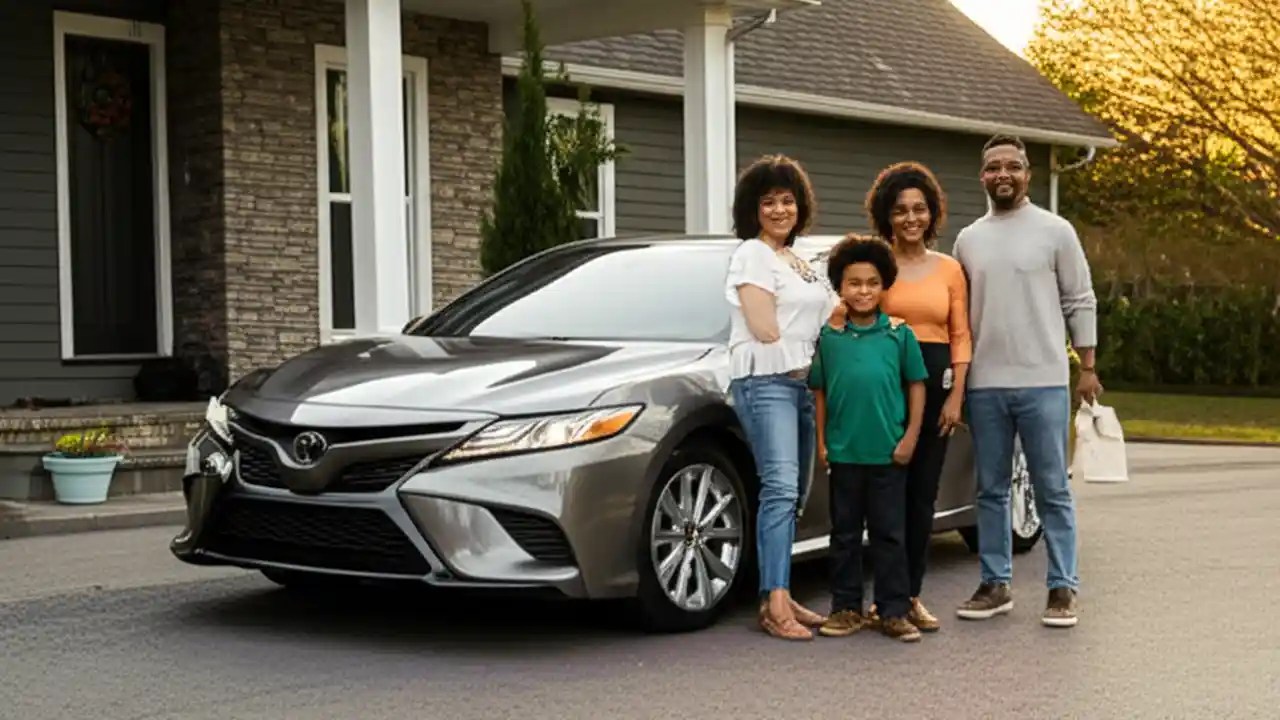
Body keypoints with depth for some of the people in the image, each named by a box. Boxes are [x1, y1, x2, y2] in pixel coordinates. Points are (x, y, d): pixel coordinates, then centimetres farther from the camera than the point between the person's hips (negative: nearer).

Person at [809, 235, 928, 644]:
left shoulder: (899, 334, 1)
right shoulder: (828, 336, 3)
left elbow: (916, 385, 4)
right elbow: (819, 391, 7)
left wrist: (910, 437, -2)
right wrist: (821, 441, 2)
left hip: (888, 453, -1)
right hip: (843, 452, 1)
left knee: (889, 534, 4)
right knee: (845, 534, 9)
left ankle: (893, 611, 10)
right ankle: (847, 608, 18)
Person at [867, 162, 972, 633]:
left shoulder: (949, 269, 11)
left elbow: (961, 336, 9)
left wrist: (955, 397, -1)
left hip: (934, 382, 3)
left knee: (923, 495, 6)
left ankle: (913, 595, 13)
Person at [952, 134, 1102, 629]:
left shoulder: (1055, 231, 1)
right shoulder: (968, 239, 11)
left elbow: (1080, 302, 2)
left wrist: (1087, 367, -2)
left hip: (1043, 383, -4)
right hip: (984, 385, 4)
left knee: (1052, 490, 1)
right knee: (991, 491, 9)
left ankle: (1062, 589, 7)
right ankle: (995, 585, 18)